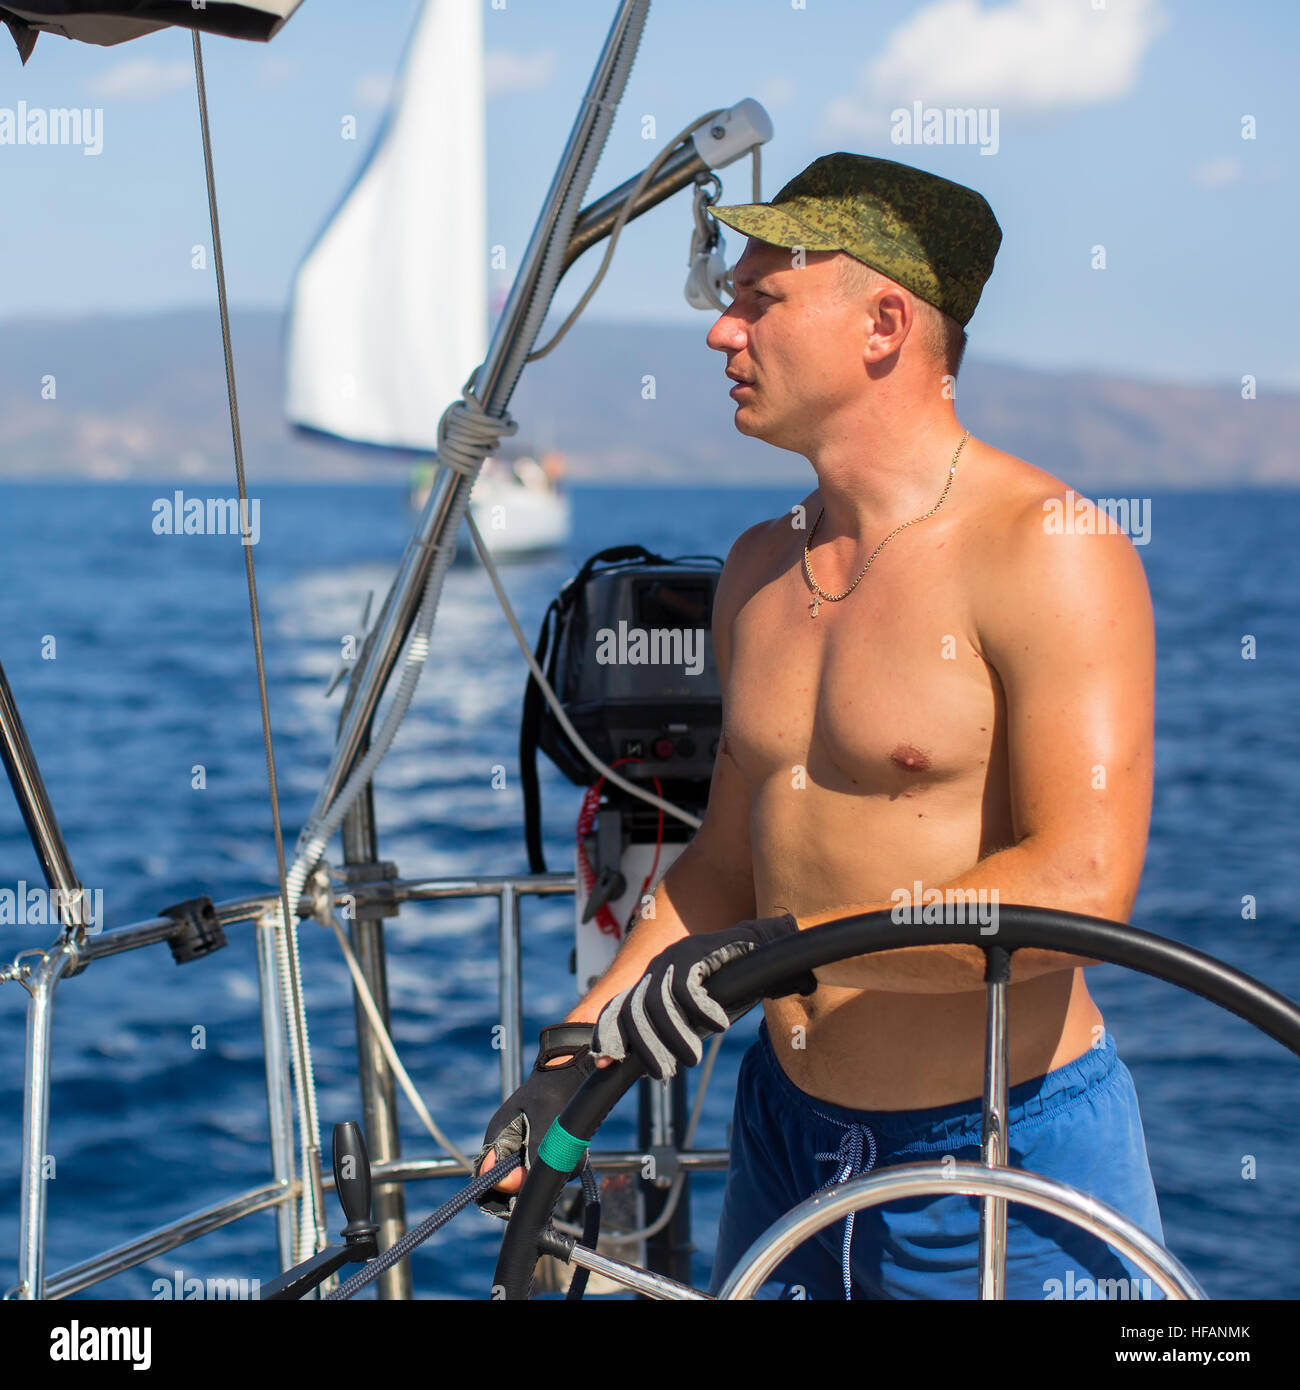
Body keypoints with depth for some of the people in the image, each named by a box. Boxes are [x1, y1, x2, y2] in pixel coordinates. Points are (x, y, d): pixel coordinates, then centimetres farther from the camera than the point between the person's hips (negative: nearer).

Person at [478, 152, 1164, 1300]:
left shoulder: (1046, 550, -16)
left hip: (1013, 1171, -6)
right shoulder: (759, 570, 8)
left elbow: (1081, 886, -24)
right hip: (787, 1141, 7)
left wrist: (776, 948, -24)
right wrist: (577, 1058, 6)